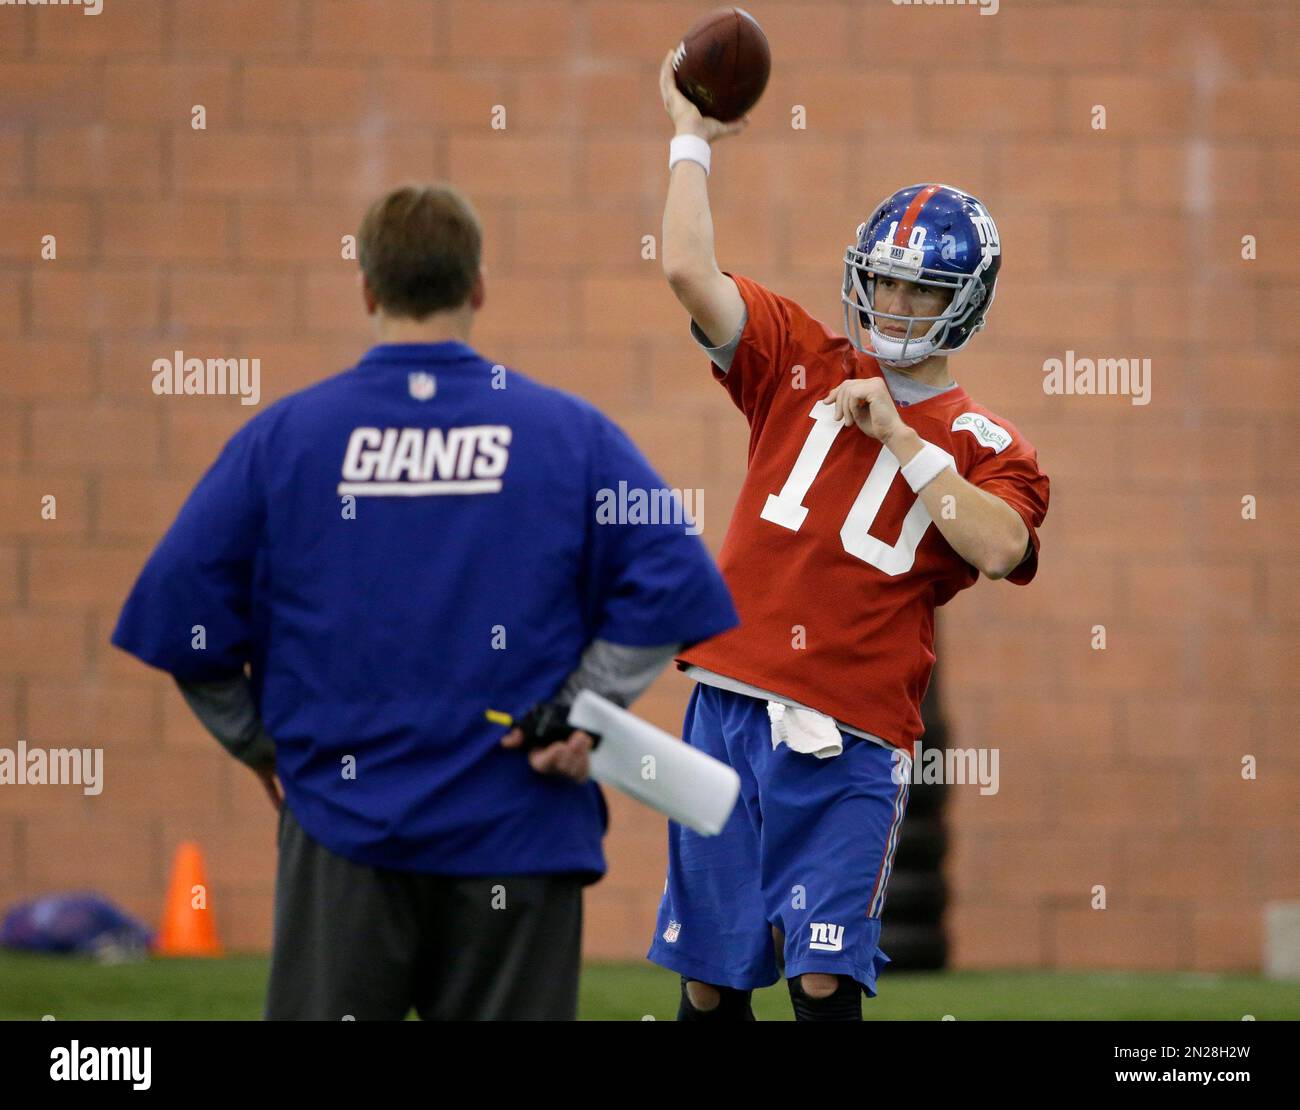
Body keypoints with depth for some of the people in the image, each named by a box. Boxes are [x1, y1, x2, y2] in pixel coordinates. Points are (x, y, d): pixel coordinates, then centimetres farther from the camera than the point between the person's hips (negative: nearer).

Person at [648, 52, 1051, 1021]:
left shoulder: (984, 447, 5)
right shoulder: (805, 364, 11)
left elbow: (1000, 549, -15)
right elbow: (691, 272, 1)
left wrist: (898, 437, -11)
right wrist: (693, 139, 4)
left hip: (850, 742, -2)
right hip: (729, 712, 3)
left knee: (824, 977, -9)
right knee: (708, 978, 6)